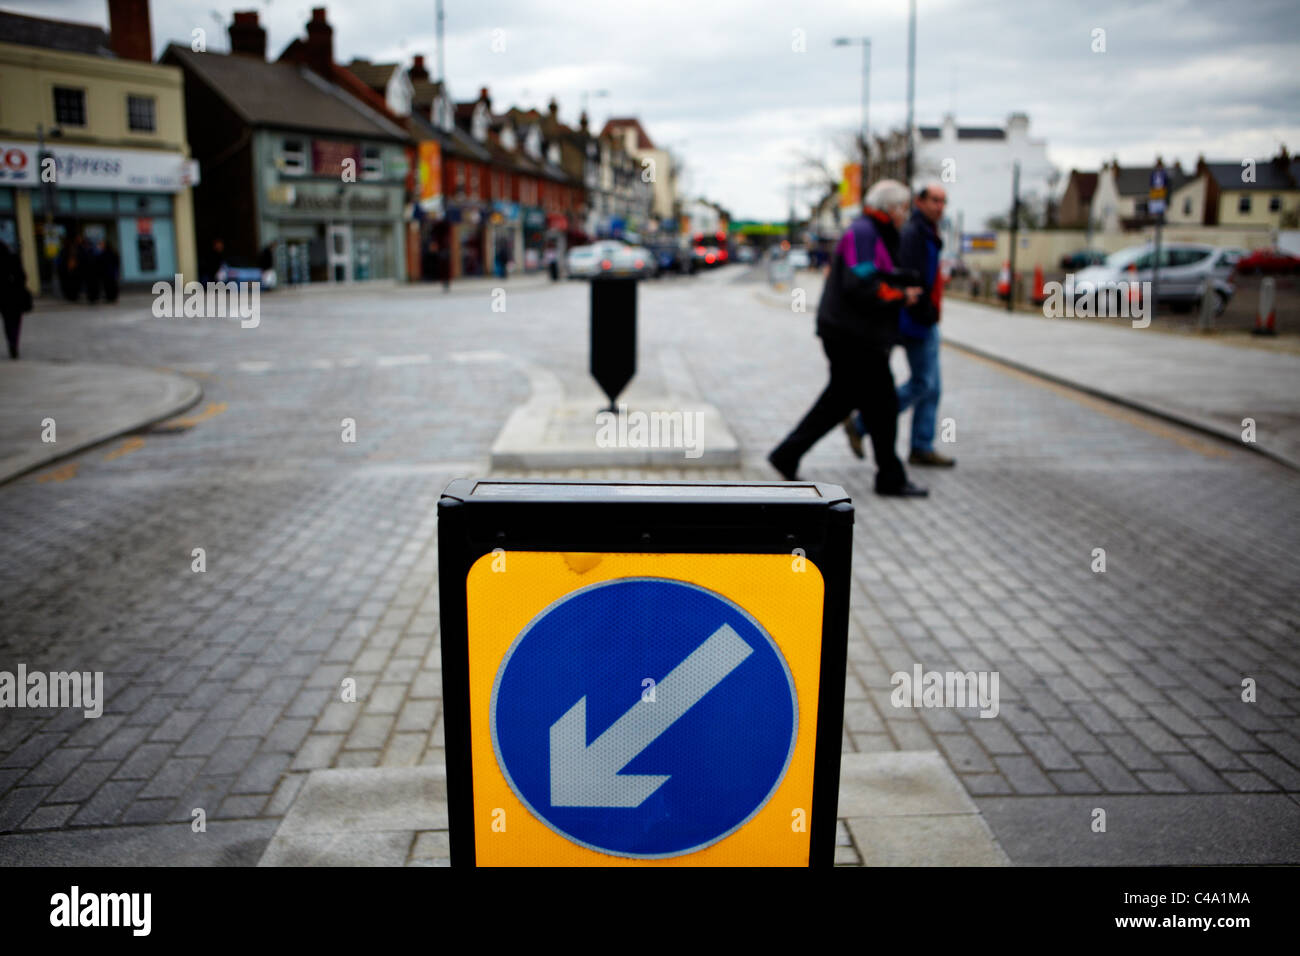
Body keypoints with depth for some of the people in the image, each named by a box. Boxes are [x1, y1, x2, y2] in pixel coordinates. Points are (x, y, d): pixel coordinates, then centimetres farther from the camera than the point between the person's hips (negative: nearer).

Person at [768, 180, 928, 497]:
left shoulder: (873, 233, 19)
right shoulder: (862, 233, -15)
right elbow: (861, 286, -25)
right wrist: (901, 295, -15)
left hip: (850, 334, 11)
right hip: (855, 337, -11)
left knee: (840, 399, 15)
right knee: (882, 402, -2)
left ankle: (787, 456, 19)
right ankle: (890, 479, 9)